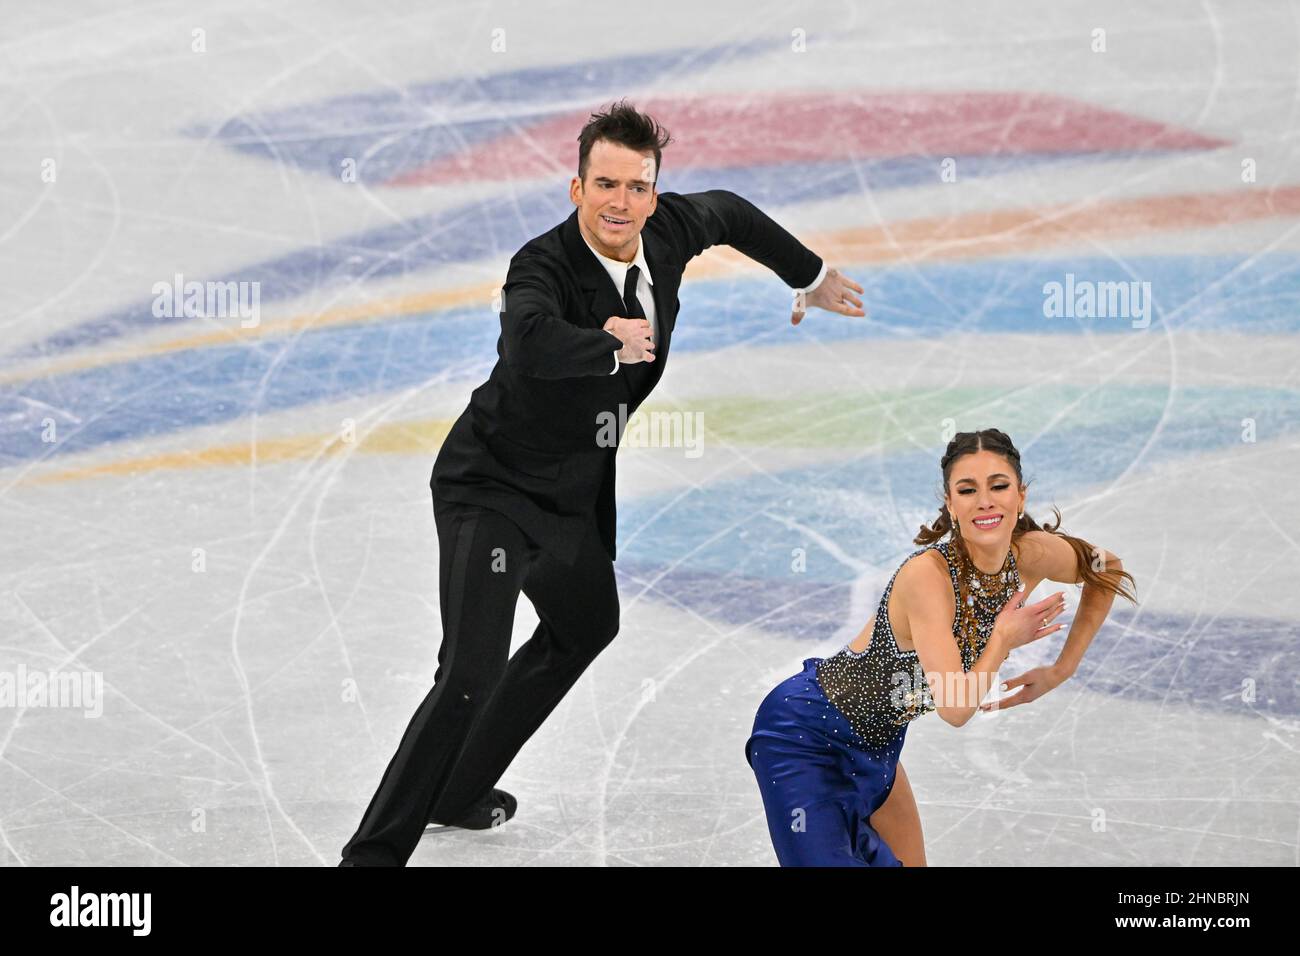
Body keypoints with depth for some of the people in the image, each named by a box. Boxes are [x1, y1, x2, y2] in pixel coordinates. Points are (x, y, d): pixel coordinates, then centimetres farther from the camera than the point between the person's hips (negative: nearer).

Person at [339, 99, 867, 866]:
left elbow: (728, 212, 15)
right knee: (472, 675, -21)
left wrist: (812, 277, 27)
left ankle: (456, 793, 42)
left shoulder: (666, 232, -9)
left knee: (587, 627, 29)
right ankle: (373, 851, -13)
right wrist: (615, 344, -39)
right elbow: (529, 341, -53)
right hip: (492, 485, -9)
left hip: (575, 488, 9)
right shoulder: (545, 265, -30)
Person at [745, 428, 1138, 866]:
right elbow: (956, 708, -31)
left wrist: (1060, 671, 9)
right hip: (807, 735, -7)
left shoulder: (1034, 555, -10)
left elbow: (1106, 571, 12)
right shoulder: (927, 574, -29)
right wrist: (1003, 640, -16)